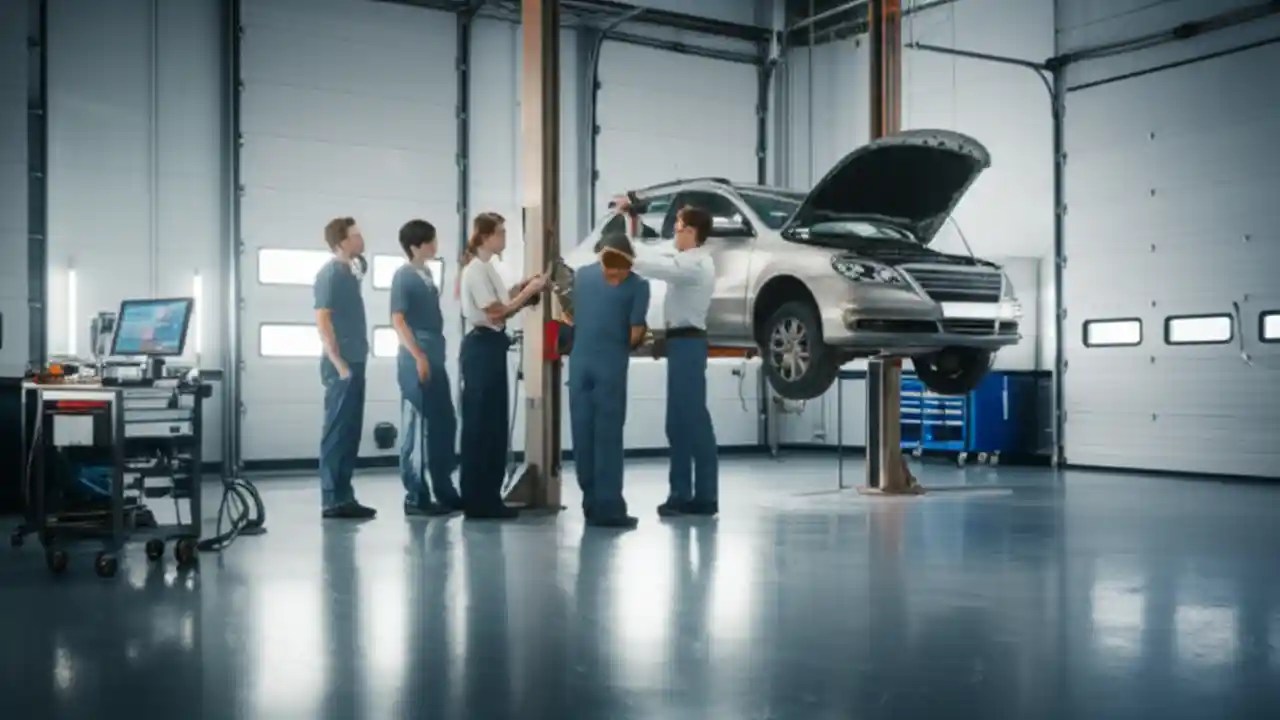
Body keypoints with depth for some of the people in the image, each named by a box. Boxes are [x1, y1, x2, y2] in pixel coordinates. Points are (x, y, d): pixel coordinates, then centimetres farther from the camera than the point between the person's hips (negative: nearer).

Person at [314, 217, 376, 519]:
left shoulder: (348, 272, 16)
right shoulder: (330, 273, -11)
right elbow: (322, 319, -17)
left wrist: (352, 363, 18)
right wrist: (339, 363, -19)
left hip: (354, 362, 9)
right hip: (342, 365, -9)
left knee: (350, 433, 10)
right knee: (337, 432, -5)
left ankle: (343, 497, 15)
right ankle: (333, 500, -1)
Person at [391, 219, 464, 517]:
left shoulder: (427, 274, 16)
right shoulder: (404, 276, -8)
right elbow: (398, 320, -14)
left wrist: (433, 355, 18)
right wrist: (418, 356, -20)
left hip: (435, 359, 8)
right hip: (416, 361, -8)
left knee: (444, 425, 10)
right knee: (416, 428, -3)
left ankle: (444, 491, 19)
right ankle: (416, 497, 4)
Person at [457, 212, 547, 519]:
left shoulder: (487, 268, 17)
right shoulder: (476, 269, -13)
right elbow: (495, 313, -18)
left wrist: (519, 289, 5)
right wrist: (528, 292, -13)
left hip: (491, 347, 10)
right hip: (482, 347, -10)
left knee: (493, 423, 11)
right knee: (481, 423, -5)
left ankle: (487, 498, 16)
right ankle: (478, 501, 1)